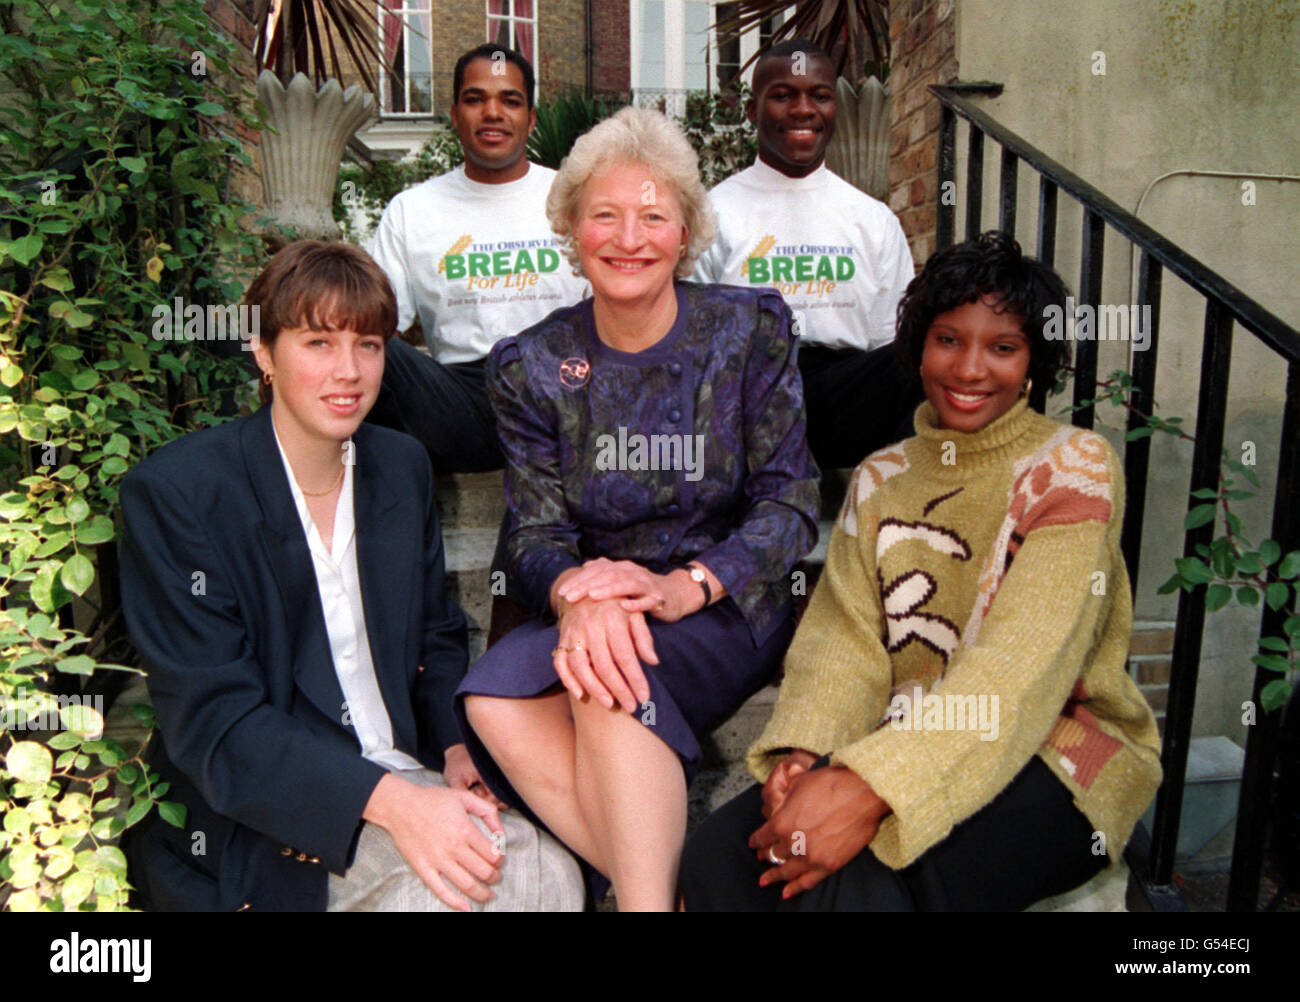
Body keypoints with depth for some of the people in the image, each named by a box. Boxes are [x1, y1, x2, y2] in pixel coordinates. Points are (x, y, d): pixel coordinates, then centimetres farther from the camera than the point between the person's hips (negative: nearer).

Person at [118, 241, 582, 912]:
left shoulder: (403, 466, 7)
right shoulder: (171, 493, -11)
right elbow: (211, 720, -16)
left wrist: (457, 751, -4)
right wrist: (385, 800, -28)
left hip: (406, 775, 5)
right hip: (262, 817, -5)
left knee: (546, 872, -18)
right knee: (437, 888, -28)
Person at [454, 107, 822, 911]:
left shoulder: (751, 329, 1)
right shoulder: (531, 367, 6)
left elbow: (791, 504, -4)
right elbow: (536, 531, -1)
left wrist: (682, 586, -22)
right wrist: (579, 598, -27)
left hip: (727, 610, -2)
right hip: (590, 614, 3)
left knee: (614, 679, -35)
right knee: (495, 696, -30)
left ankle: (646, 893, -24)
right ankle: (667, 884, -23)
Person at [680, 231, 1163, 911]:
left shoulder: (1073, 466, -5)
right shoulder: (880, 479, 11)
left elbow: (1021, 666, -19)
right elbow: (845, 637, -1)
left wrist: (872, 787, -32)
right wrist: (802, 751, -22)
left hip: (1048, 754, -3)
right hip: (907, 748, 4)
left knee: (845, 873, -31)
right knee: (719, 854, -23)